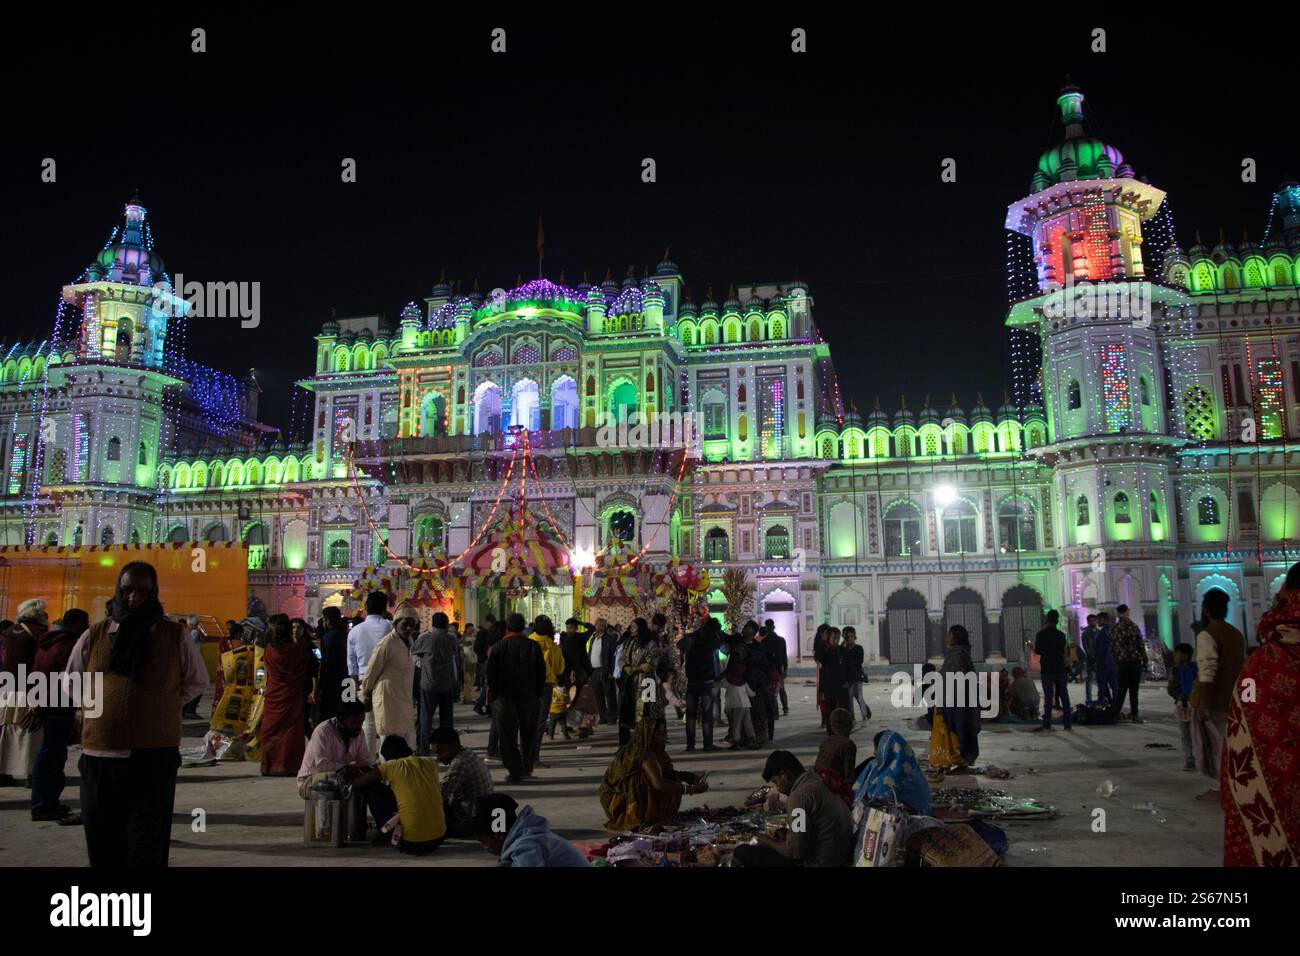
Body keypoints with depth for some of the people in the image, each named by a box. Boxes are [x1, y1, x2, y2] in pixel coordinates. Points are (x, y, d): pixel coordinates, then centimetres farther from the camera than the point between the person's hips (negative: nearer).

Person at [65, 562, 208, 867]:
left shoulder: (175, 636, 1)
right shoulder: (94, 636, 5)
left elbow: (197, 681, 14)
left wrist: (164, 705, 6)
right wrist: (99, 705, 10)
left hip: (155, 755, -2)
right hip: (99, 754, 2)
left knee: (147, 851, 1)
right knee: (102, 846, 14)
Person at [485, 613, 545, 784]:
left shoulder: (498, 647, -5)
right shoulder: (534, 646, -3)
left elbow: (491, 674, -4)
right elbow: (542, 673, -1)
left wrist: (492, 695, 7)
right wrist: (538, 694, 8)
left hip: (504, 697, -1)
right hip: (530, 697, 1)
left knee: (508, 737, 5)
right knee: (528, 734, 18)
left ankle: (514, 772, 4)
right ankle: (527, 766, 15)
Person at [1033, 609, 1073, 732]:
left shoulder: (1041, 635, -7)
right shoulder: (1061, 635, -1)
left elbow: (1037, 651, 2)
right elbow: (1064, 652, 5)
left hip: (1047, 669, -2)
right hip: (1060, 669, 2)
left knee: (1048, 697, -1)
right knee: (1064, 696, 8)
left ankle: (1047, 724, -4)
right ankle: (1068, 723, 9)